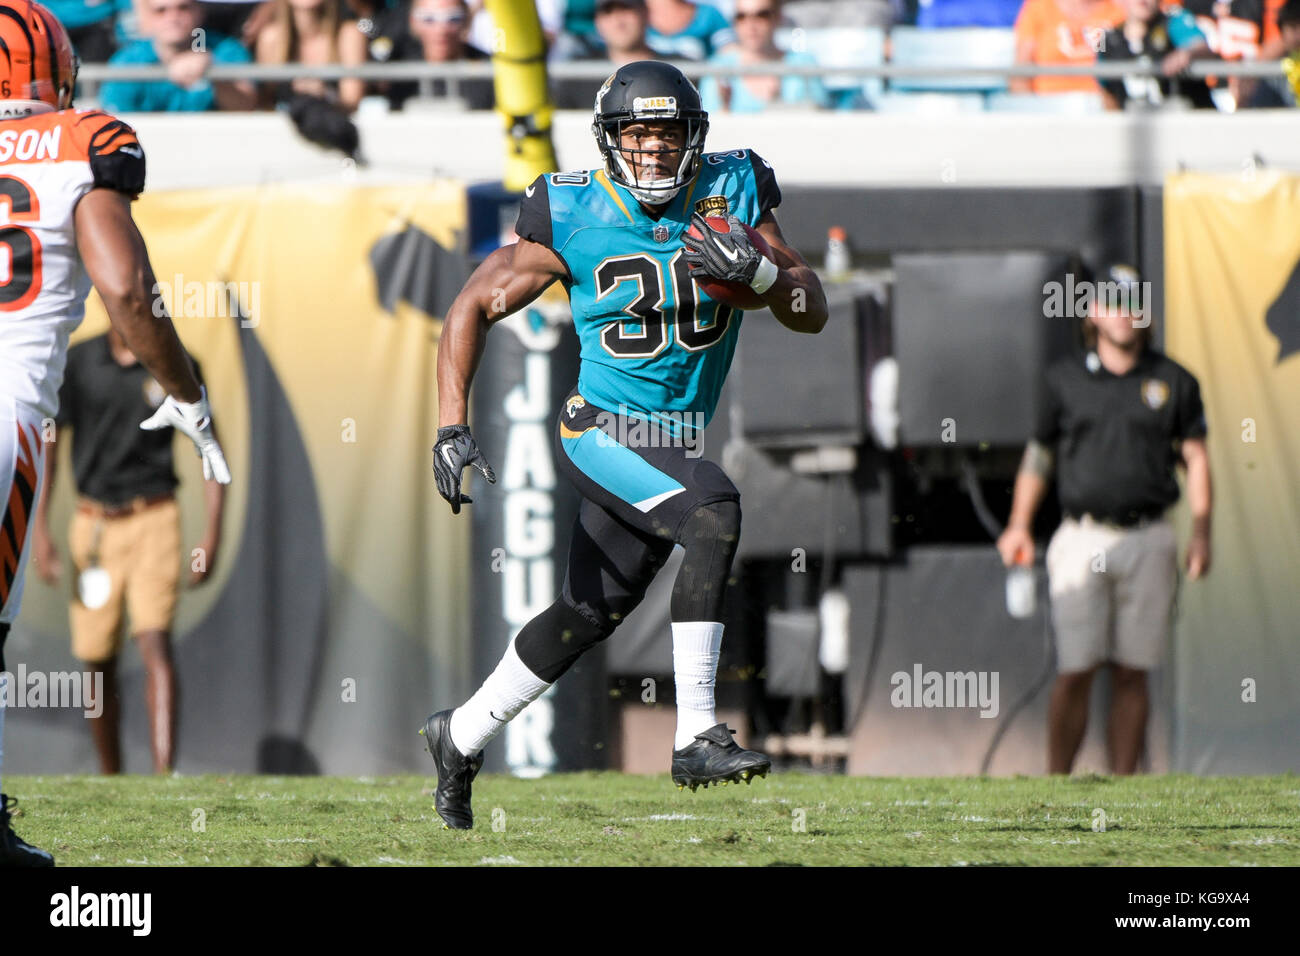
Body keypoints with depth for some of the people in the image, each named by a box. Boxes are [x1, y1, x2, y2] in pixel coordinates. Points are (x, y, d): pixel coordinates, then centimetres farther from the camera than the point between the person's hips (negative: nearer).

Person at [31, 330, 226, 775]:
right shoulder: (76, 363, 1)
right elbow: (46, 443, 3)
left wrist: (212, 534, 0)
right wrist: (39, 528, -6)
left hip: (154, 521, -2)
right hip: (93, 524, 2)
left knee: (156, 644, -16)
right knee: (98, 661, 6)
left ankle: (164, 773, -25)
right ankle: (110, 779, 21)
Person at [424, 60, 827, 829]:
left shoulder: (732, 193, -3)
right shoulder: (576, 217, -12)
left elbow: (812, 313, -3)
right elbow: (477, 306, -4)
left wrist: (758, 269, -24)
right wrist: (452, 426, -12)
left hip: (674, 443, 6)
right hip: (602, 435, -6)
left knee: (591, 613, 16)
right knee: (714, 512, -29)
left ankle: (462, 736, 36)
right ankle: (696, 737, -29)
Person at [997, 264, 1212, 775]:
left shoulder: (1173, 381, 8)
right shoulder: (1065, 379, 9)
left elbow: (1196, 457, 9)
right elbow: (1038, 453, 15)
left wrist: (1201, 532, -2)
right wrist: (1019, 526, 6)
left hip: (1147, 541, 0)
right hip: (1082, 538, 0)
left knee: (1131, 674, 2)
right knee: (1074, 672, -6)